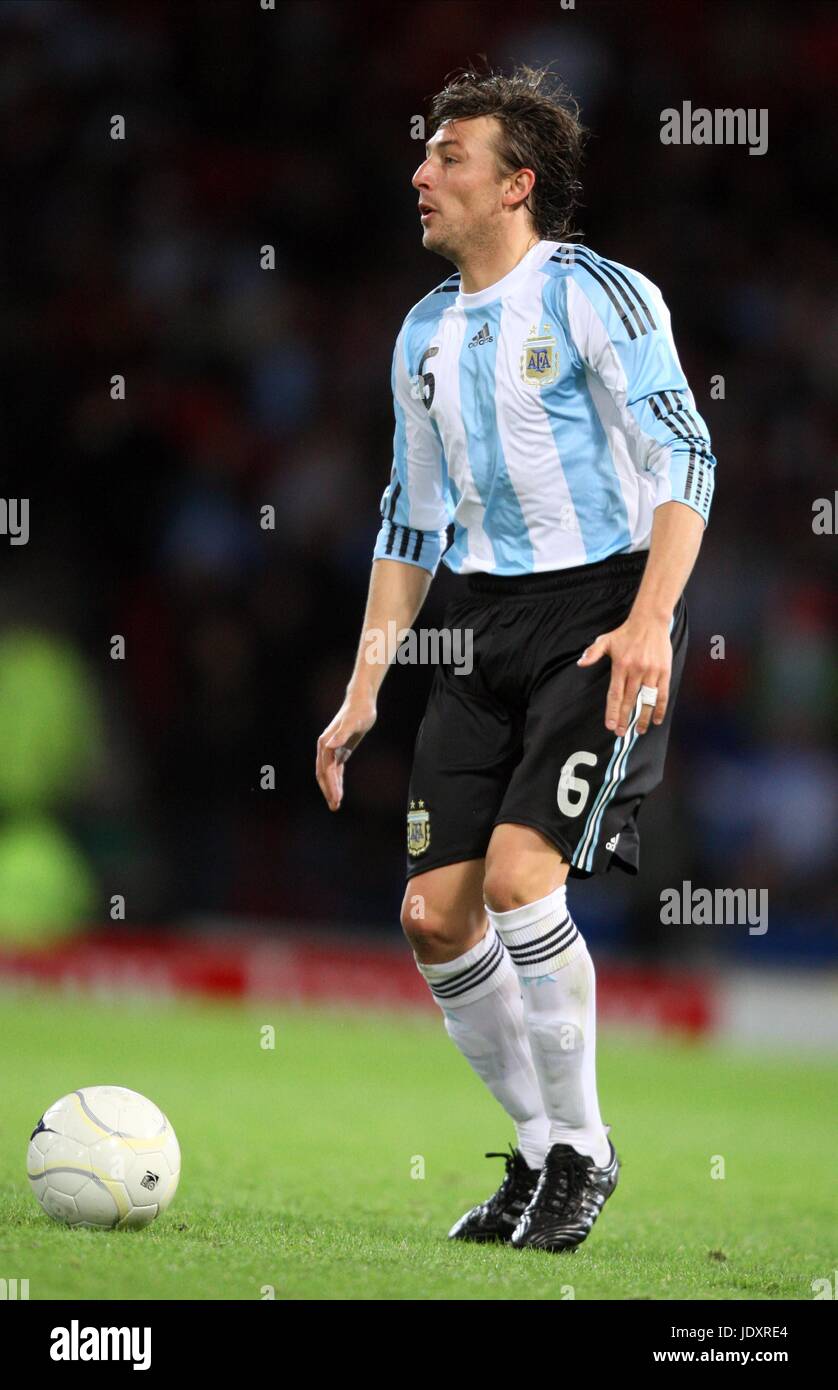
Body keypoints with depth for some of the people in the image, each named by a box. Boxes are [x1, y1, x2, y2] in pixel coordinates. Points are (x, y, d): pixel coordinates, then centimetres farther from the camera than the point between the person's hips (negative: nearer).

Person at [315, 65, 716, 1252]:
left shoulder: (595, 295, -7)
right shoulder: (426, 333, 14)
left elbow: (684, 459, -13)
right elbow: (411, 521, 21)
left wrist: (648, 623, -25)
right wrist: (364, 692, 16)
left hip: (601, 612, -7)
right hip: (488, 625, 7)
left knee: (520, 872, -21)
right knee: (435, 914, -2)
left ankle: (583, 1148, -3)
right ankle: (542, 1149, 15)